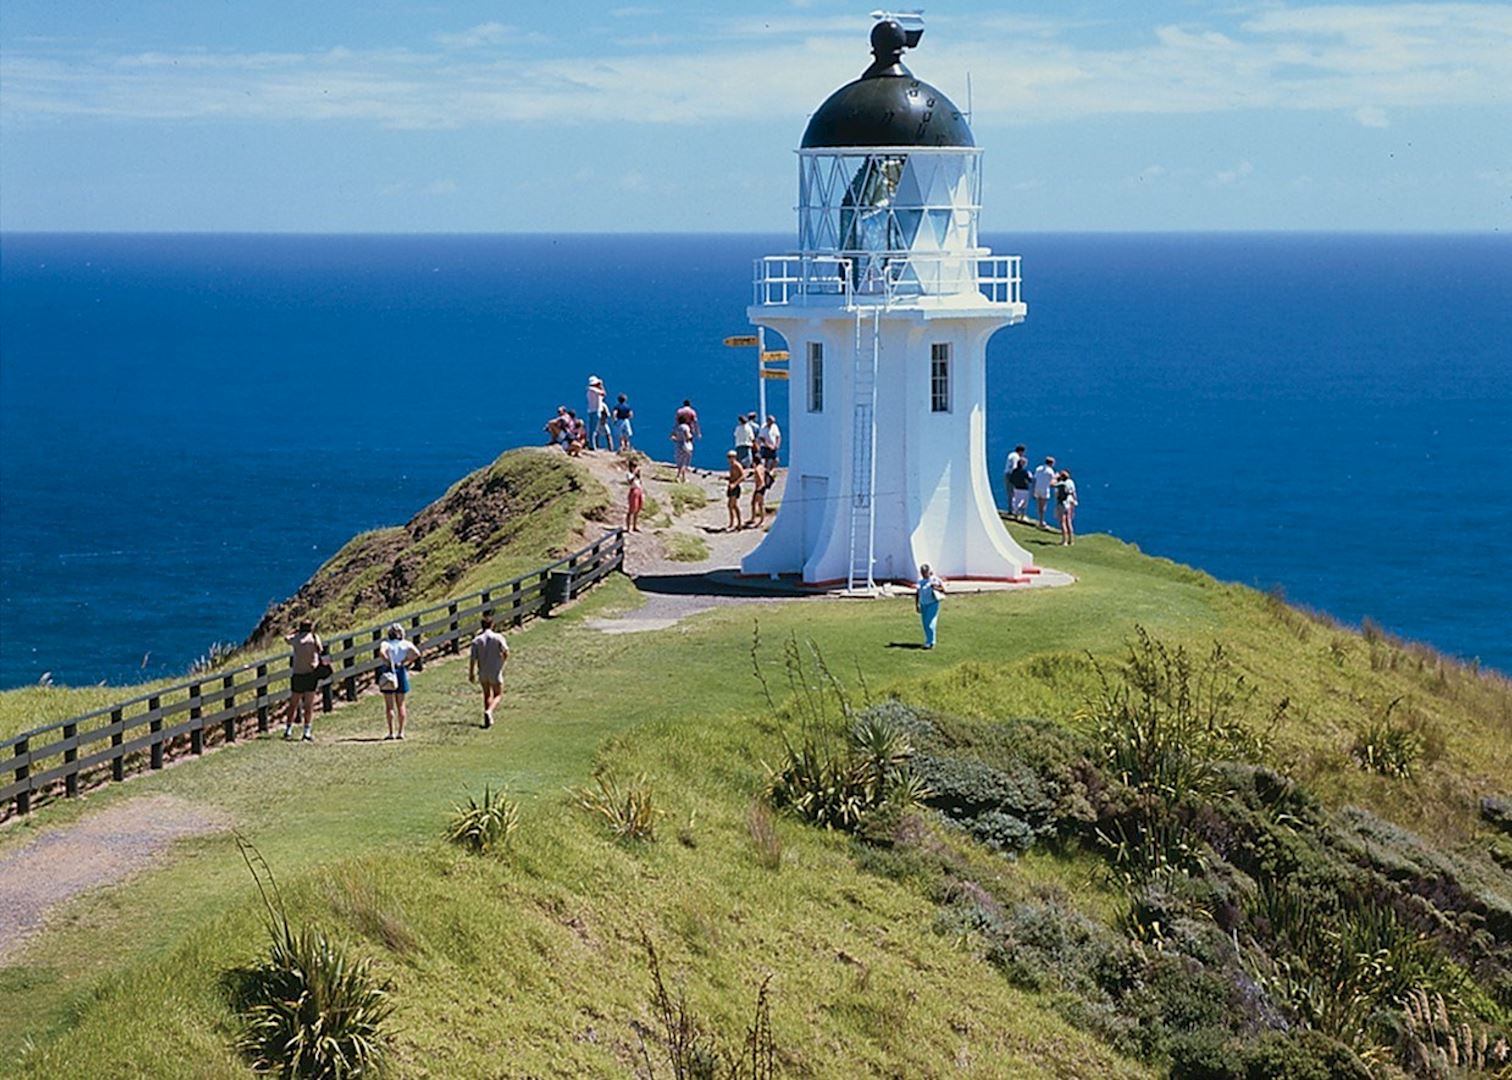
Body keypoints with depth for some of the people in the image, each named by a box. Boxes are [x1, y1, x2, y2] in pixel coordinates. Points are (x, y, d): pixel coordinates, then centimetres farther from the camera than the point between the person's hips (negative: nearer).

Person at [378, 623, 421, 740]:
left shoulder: (386, 644, -4)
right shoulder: (406, 644, 3)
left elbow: (381, 653, -25)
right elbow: (416, 653, -12)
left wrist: (388, 663, -14)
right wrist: (404, 662, -6)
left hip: (389, 672, -3)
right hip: (402, 673, 3)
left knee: (389, 705, 3)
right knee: (400, 705, 12)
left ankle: (391, 732, -2)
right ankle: (401, 732, 10)